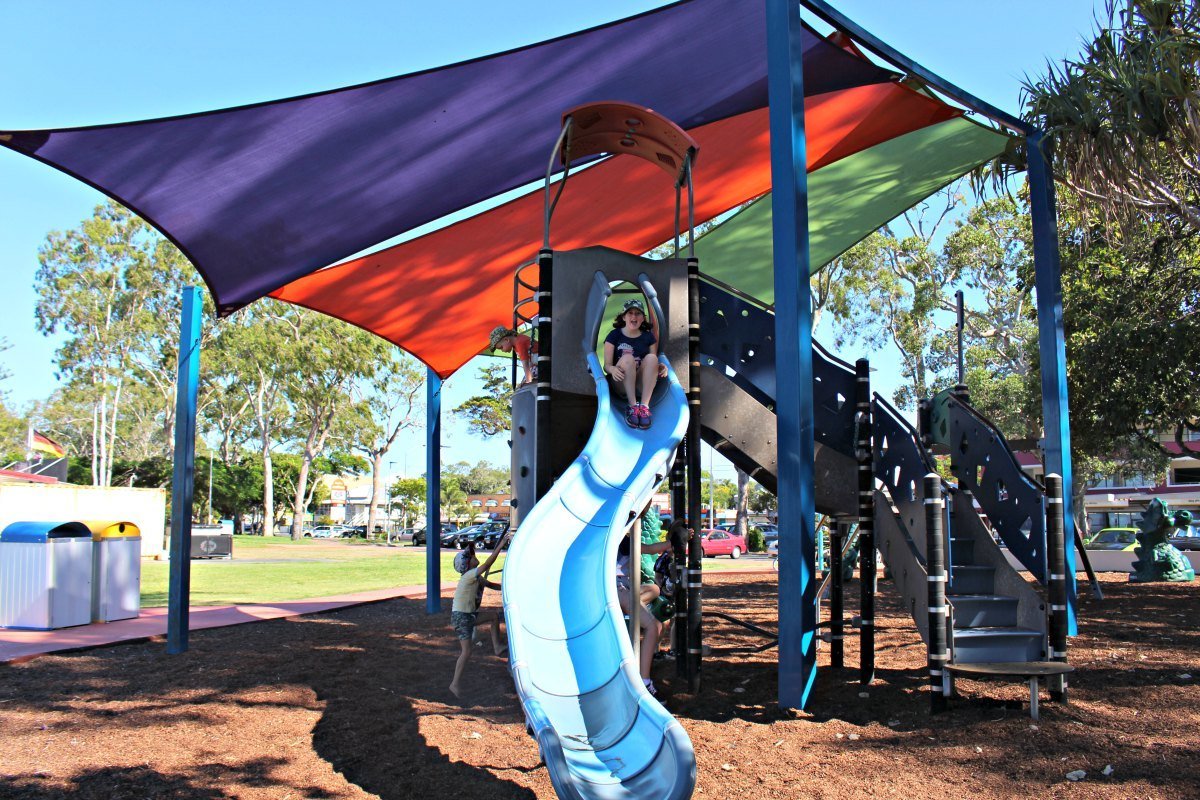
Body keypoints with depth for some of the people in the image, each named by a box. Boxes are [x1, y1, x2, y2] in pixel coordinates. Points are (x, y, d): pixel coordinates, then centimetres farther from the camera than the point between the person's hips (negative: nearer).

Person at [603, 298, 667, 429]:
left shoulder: (648, 337, 11)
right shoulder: (614, 336, 3)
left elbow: (653, 363, 9)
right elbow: (606, 365, -2)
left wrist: (661, 367, -15)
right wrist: (612, 369, -26)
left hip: (643, 385, 2)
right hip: (621, 384, -2)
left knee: (651, 358, -25)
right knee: (627, 358, -30)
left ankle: (644, 406, -35)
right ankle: (633, 407, -37)